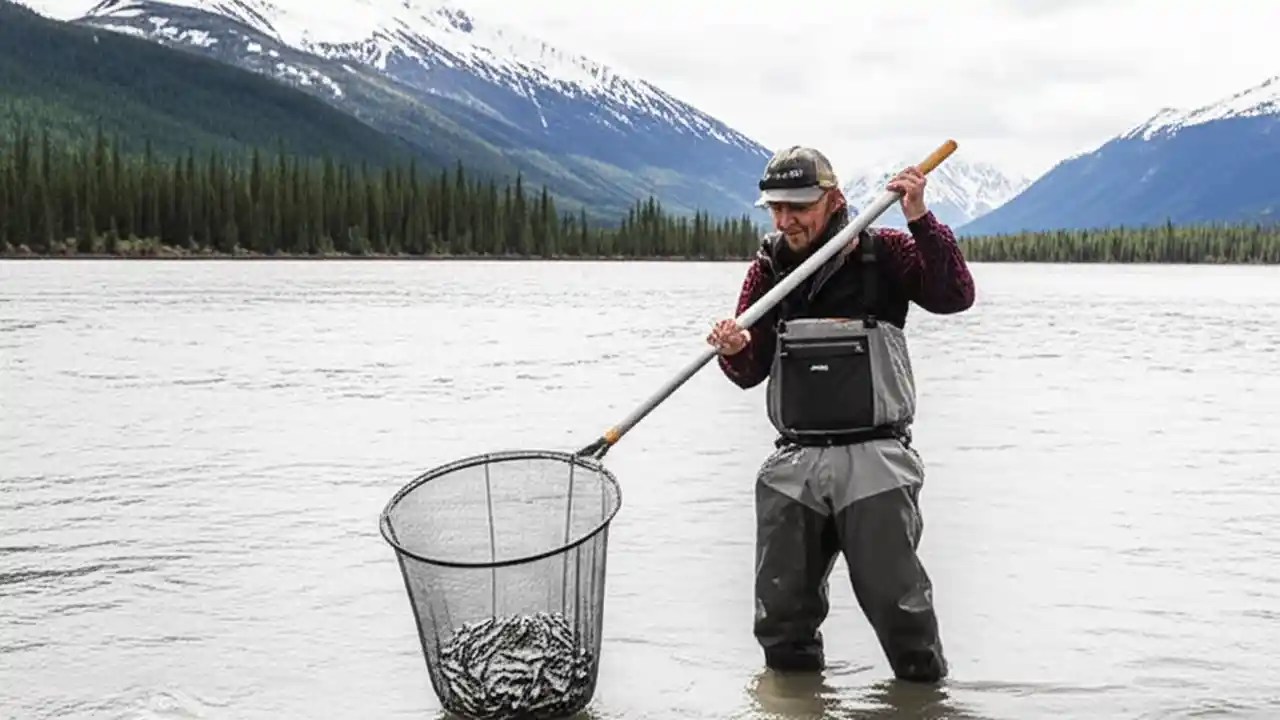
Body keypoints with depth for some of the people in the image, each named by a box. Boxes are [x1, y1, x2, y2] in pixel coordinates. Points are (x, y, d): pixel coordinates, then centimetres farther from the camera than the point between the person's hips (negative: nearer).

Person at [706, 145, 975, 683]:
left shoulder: (884, 253, 0)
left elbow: (955, 296, -14)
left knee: (897, 603, -2)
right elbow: (750, 373, 7)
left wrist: (920, 221, -22)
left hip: (874, 459, -4)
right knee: (781, 611, 11)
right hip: (793, 463, 4)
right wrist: (734, 351, -17)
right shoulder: (767, 267, 8)